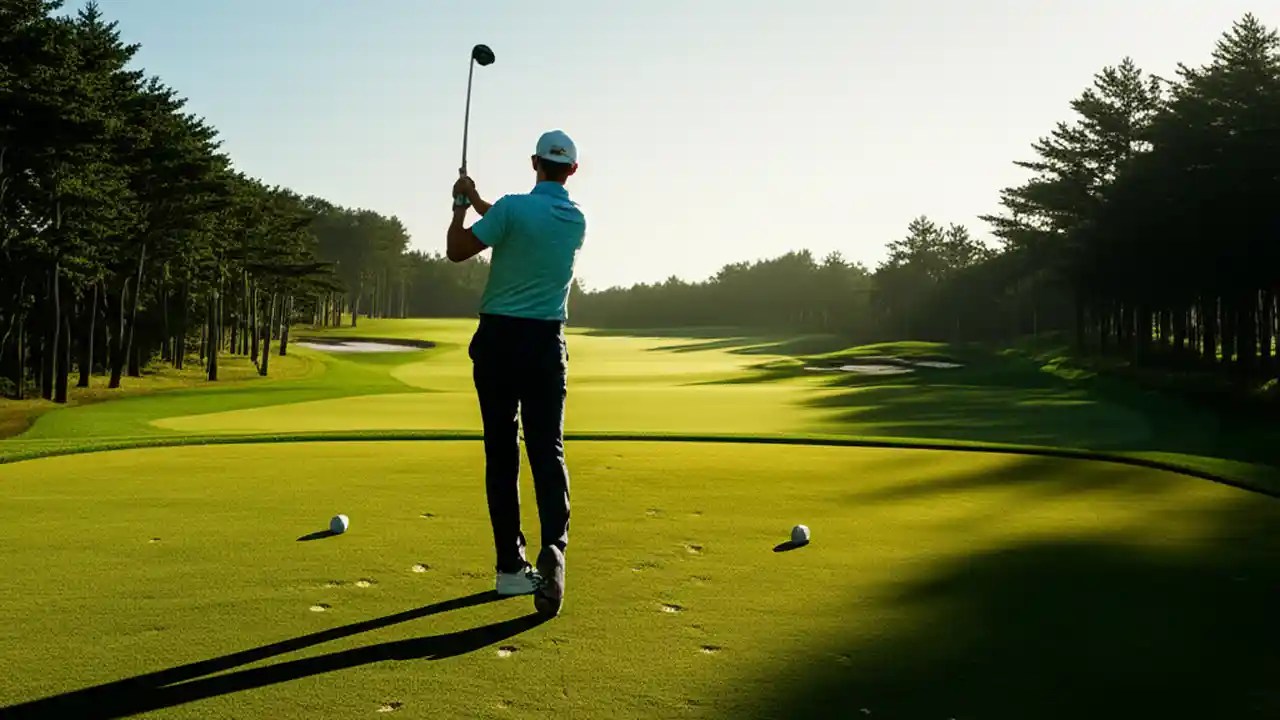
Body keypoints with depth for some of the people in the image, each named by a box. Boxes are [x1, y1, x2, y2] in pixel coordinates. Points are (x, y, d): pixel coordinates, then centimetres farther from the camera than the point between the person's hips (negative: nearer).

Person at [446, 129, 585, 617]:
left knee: (501, 453, 5)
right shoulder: (577, 220, 6)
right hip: (547, 343, 2)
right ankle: (553, 548, -20)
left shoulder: (512, 208, -10)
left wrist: (462, 203, 12)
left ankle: (511, 566, 7)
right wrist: (479, 202, 28)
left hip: (499, 338, -2)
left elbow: (457, 251, -3)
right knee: (547, 449, 3)